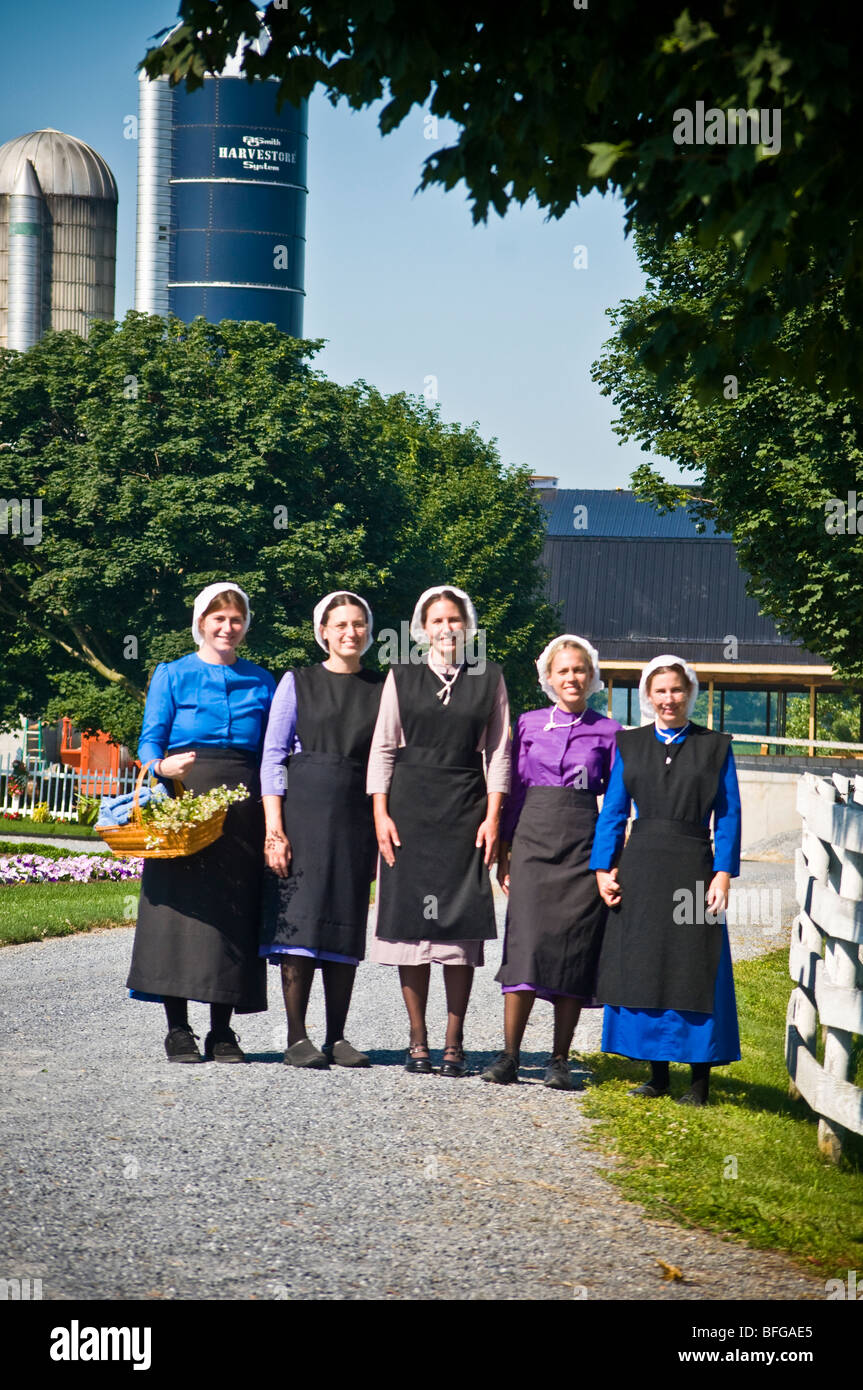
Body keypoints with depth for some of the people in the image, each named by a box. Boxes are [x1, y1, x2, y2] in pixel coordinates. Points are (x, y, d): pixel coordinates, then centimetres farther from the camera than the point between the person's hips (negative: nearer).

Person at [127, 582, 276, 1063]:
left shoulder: (262, 682, 15)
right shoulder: (172, 675, 10)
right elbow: (150, 740, 4)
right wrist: (161, 766, -19)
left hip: (243, 805, 2)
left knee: (235, 911, 0)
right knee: (182, 903, -7)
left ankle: (222, 1031, 6)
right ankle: (179, 1030, -2)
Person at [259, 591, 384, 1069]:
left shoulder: (381, 689, 11)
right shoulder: (298, 683, 5)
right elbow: (273, 756, 1)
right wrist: (274, 829, -8)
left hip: (358, 814, 2)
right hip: (304, 808, -2)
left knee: (347, 922, 4)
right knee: (299, 918, -7)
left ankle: (337, 1037, 10)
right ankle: (296, 1038, -4)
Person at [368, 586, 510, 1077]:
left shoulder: (489, 678, 7)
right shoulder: (403, 677, 7)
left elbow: (499, 750, 6)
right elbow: (383, 747, 6)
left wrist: (493, 816, -1)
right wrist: (380, 813, -2)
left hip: (466, 810, 0)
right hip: (410, 807, 0)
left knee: (462, 923, -3)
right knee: (410, 919, -1)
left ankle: (454, 1043, 3)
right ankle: (418, 1041, 6)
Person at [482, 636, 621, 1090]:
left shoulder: (607, 731, 7)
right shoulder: (529, 725, 10)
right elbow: (513, 789, 12)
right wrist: (503, 851, 6)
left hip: (584, 846, 0)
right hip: (533, 840, 0)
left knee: (573, 947, -2)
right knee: (526, 941, -9)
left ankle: (559, 1060, 4)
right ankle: (509, 1055, -7)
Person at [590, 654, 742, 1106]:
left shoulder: (715, 747, 4)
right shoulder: (630, 746, 10)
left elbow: (728, 816, 1)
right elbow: (612, 811, 9)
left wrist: (723, 874, -8)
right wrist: (603, 870, 0)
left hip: (692, 869, -2)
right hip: (640, 871, 2)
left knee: (694, 973, -2)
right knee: (642, 968, 3)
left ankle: (700, 1081, 4)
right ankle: (657, 1075, 11)